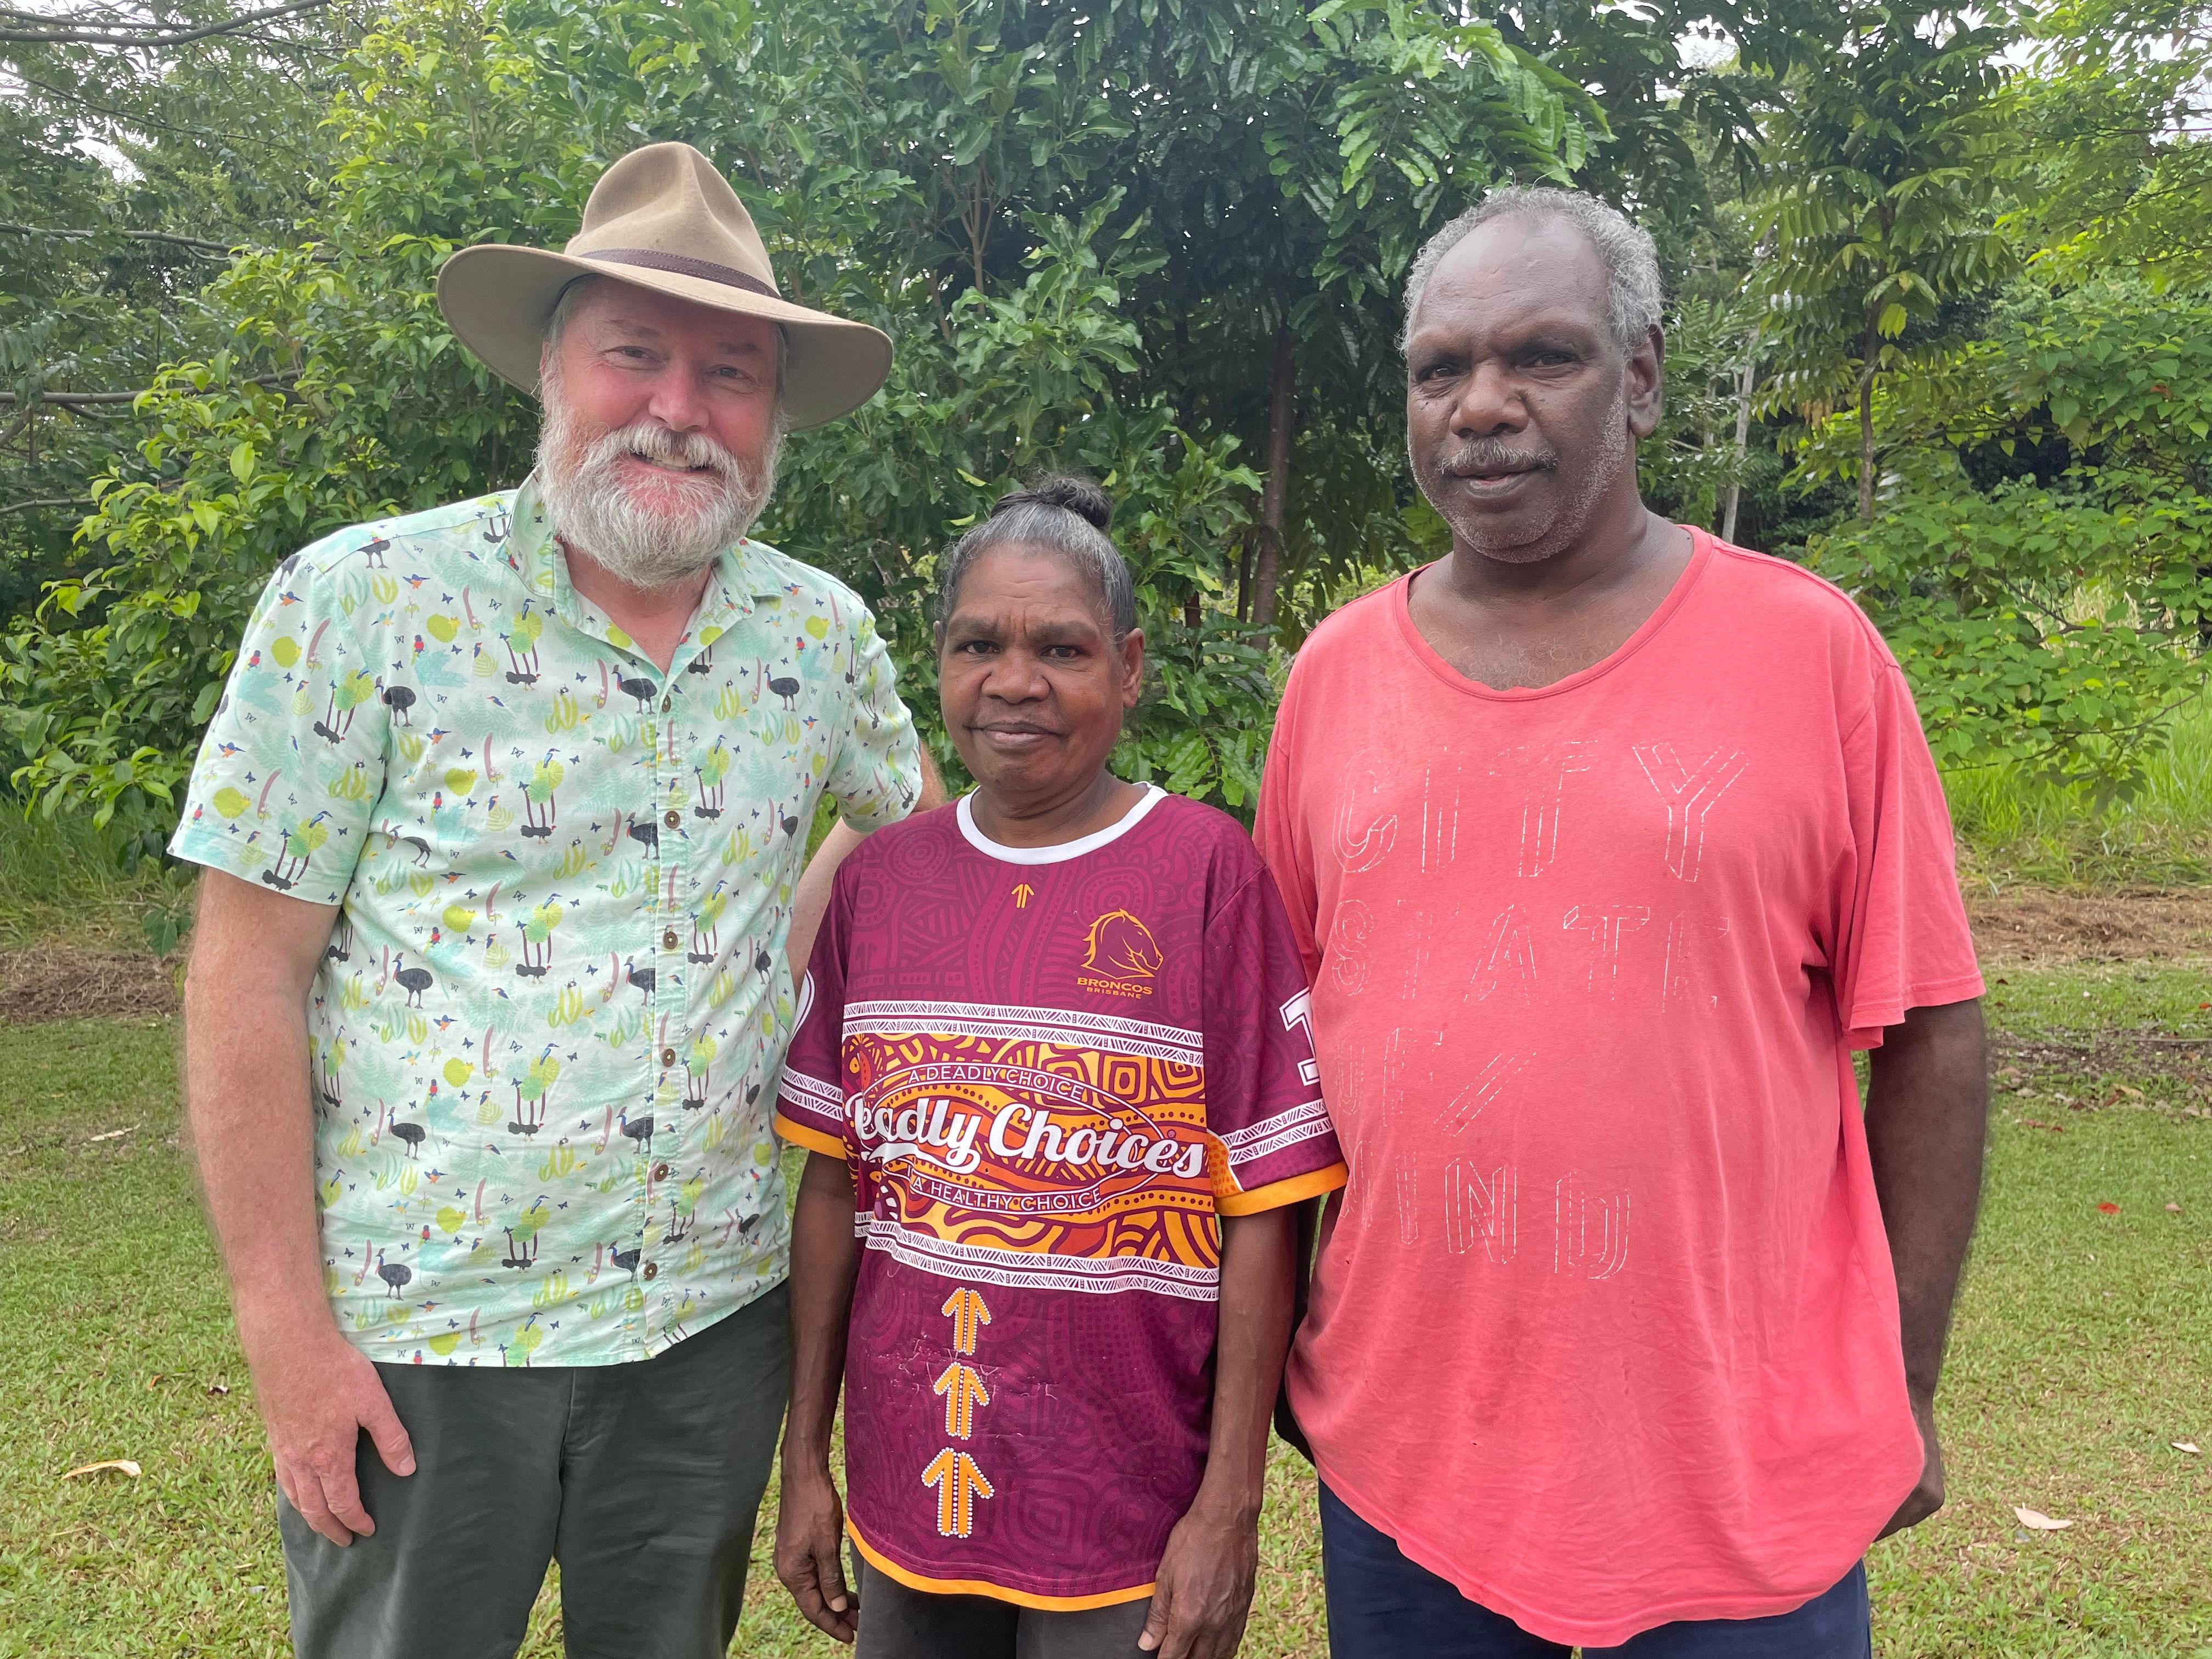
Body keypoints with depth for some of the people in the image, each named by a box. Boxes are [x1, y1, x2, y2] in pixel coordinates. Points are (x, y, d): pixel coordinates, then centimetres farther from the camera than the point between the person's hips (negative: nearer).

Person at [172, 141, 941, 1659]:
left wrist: (778, 960, 4)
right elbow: (250, 979, -9)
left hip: (715, 1314, 3)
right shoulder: (361, 599, -9)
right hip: (418, 1329, -3)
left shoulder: (821, 633, 0)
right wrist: (286, 1333, -10)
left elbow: (904, 820, 20)